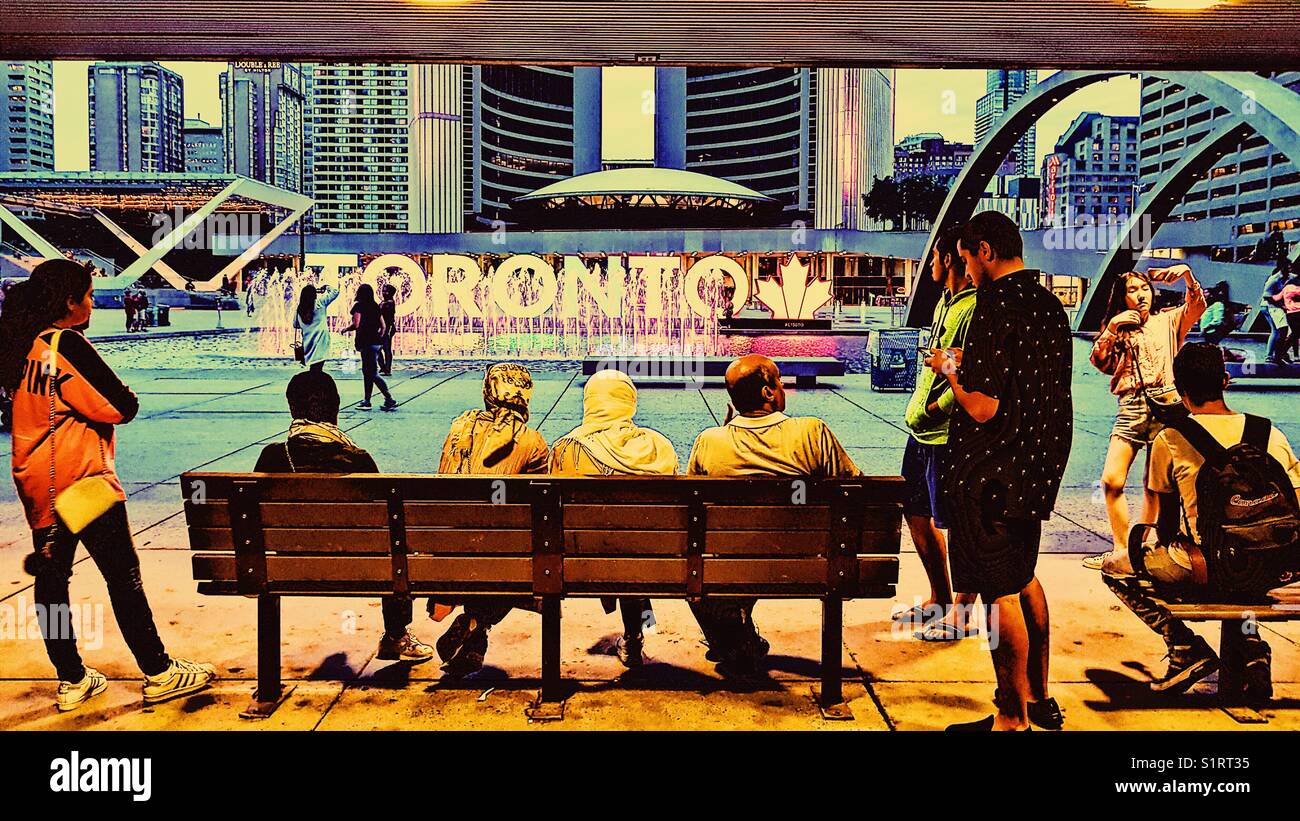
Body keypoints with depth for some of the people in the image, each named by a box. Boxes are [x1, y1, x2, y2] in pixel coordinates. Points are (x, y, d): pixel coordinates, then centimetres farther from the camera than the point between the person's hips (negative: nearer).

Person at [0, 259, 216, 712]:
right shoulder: (67, 344, -17)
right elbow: (122, 407, -17)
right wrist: (124, 397, 2)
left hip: (37, 484, 8)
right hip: (83, 481, -8)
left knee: (51, 578, 11)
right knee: (123, 575, -1)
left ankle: (72, 681, 20)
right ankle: (159, 673, 6)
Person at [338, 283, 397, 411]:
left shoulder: (359, 306, -9)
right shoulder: (376, 306, 12)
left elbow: (356, 325, -18)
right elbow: (383, 326, 13)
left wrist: (345, 329, 0)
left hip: (367, 343, -8)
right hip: (377, 342, 8)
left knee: (373, 373, -7)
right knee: (367, 371, 16)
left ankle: (390, 400, -13)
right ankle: (367, 401, 19)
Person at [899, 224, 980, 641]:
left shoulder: (974, 310, -17)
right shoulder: (945, 303, 14)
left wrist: (934, 409, -16)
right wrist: (918, 408, 10)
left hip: (948, 434, -10)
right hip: (922, 432, 10)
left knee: (952, 523, -1)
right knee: (916, 513, 18)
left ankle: (962, 614, 12)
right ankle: (940, 599, 32)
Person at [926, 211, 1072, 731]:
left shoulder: (997, 305, -19)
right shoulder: (1050, 305, 9)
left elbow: (981, 407, -23)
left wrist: (950, 370, -5)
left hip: (992, 475, -9)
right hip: (1038, 470, 9)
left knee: (1001, 594, 0)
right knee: (1023, 580, 21)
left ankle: (1012, 718, 9)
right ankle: (1039, 700, 31)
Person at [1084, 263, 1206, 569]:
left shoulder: (1167, 320, 13)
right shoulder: (1117, 328, 17)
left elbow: (1197, 307, -4)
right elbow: (1099, 362, 4)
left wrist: (1187, 273, -18)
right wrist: (1112, 328, -6)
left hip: (1165, 404, -1)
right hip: (1131, 407, 2)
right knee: (1111, 481, -8)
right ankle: (1120, 550, 1)